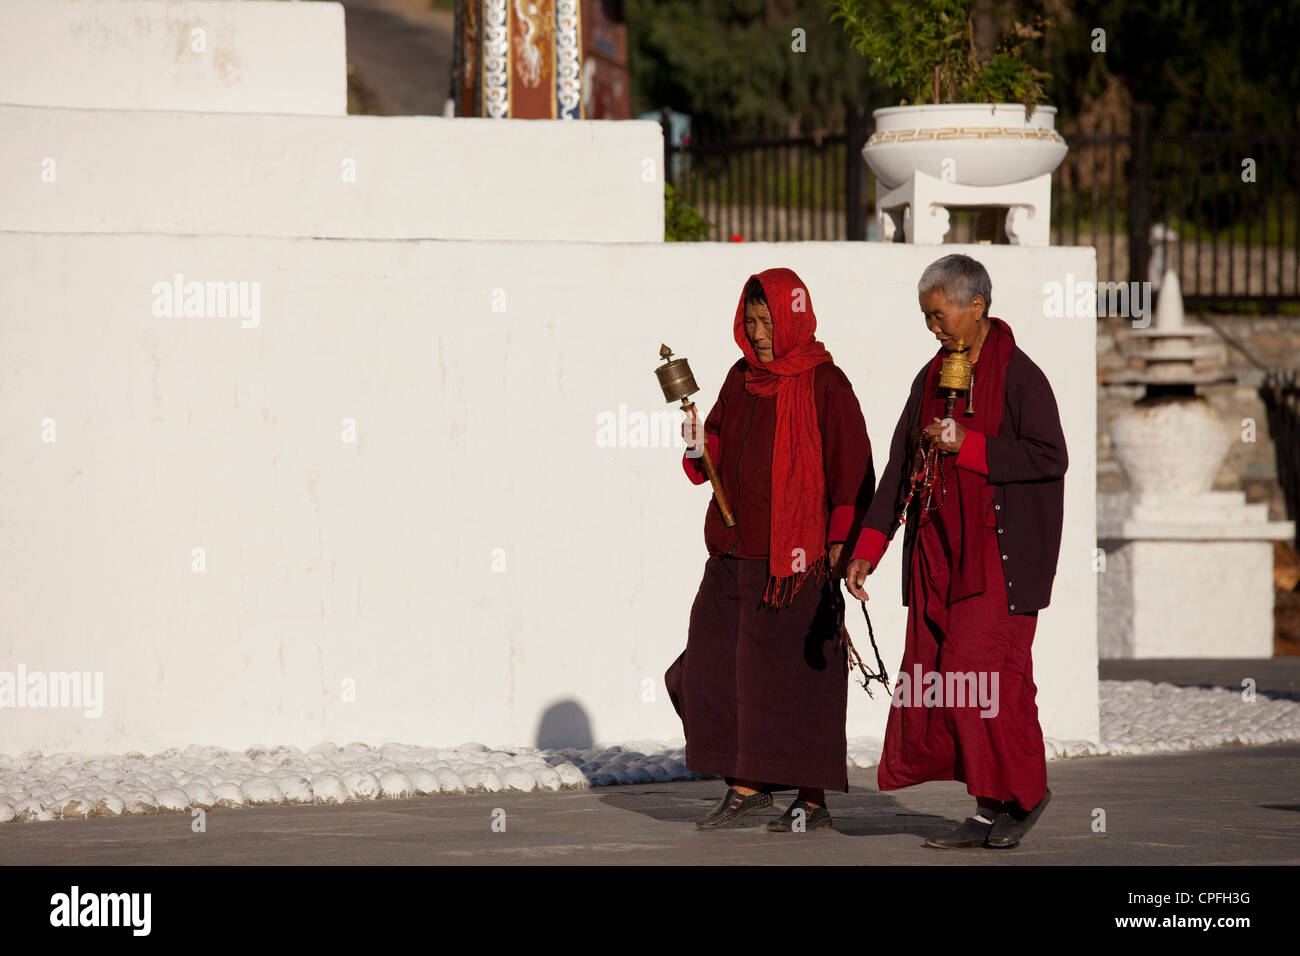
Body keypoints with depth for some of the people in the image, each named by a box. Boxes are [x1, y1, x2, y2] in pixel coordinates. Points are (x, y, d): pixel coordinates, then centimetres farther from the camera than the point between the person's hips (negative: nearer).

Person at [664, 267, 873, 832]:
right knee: (713, 668, 6)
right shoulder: (741, 379, 12)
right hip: (732, 553, 7)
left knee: (793, 678, -4)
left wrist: (841, 542, -15)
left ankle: (812, 800, 4)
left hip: (795, 558, -7)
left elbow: (852, 469, -9)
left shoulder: (824, 386, -8)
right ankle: (745, 786, 17)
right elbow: (718, 461, 17)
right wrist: (700, 448, -6)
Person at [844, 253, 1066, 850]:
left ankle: (1023, 789, 7)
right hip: (941, 551, 7)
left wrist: (968, 446, -18)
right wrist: (867, 548, 7)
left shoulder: (1018, 375, -8)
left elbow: (1051, 458, -14)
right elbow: (901, 467, 13)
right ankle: (991, 813, 7)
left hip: (1000, 550, -7)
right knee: (936, 671, 2)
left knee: (982, 667, -11)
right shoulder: (932, 379, 12)